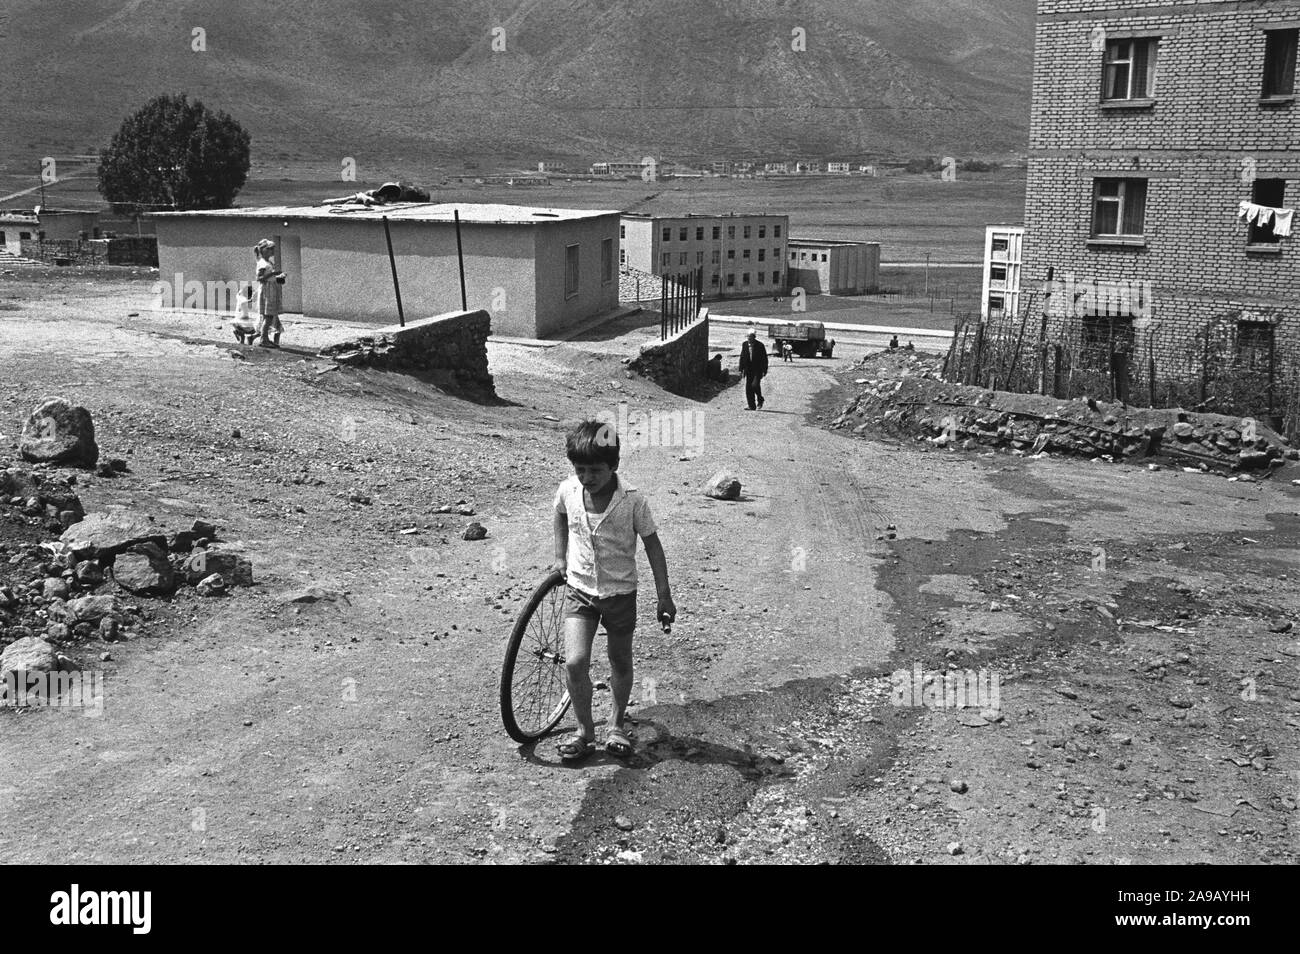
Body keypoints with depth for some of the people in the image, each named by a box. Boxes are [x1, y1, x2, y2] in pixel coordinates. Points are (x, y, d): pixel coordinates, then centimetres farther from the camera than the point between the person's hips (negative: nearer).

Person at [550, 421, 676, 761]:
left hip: (620, 592, -1)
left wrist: (664, 597, -7)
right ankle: (585, 731, 8)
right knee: (574, 662, -12)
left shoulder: (631, 500, -19)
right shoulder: (568, 490, -10)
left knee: (620, 662, 13)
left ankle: (616, 723, 37)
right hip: (580, 589, 1)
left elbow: (652, 544, -8)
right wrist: (560, 558, 12)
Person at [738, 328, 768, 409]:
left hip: (758, 369, -4)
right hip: (748, 369, 4)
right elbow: (742, 357, 11)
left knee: (755, 385, -18)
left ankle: (760, 400, 8)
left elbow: (765, 358, -3)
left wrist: (765, 370, -5)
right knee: (748, 388, 0)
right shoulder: (745, 344, 5)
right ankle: (751, 406, 8)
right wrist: (741, 369, 7)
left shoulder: (760, 345, -7)